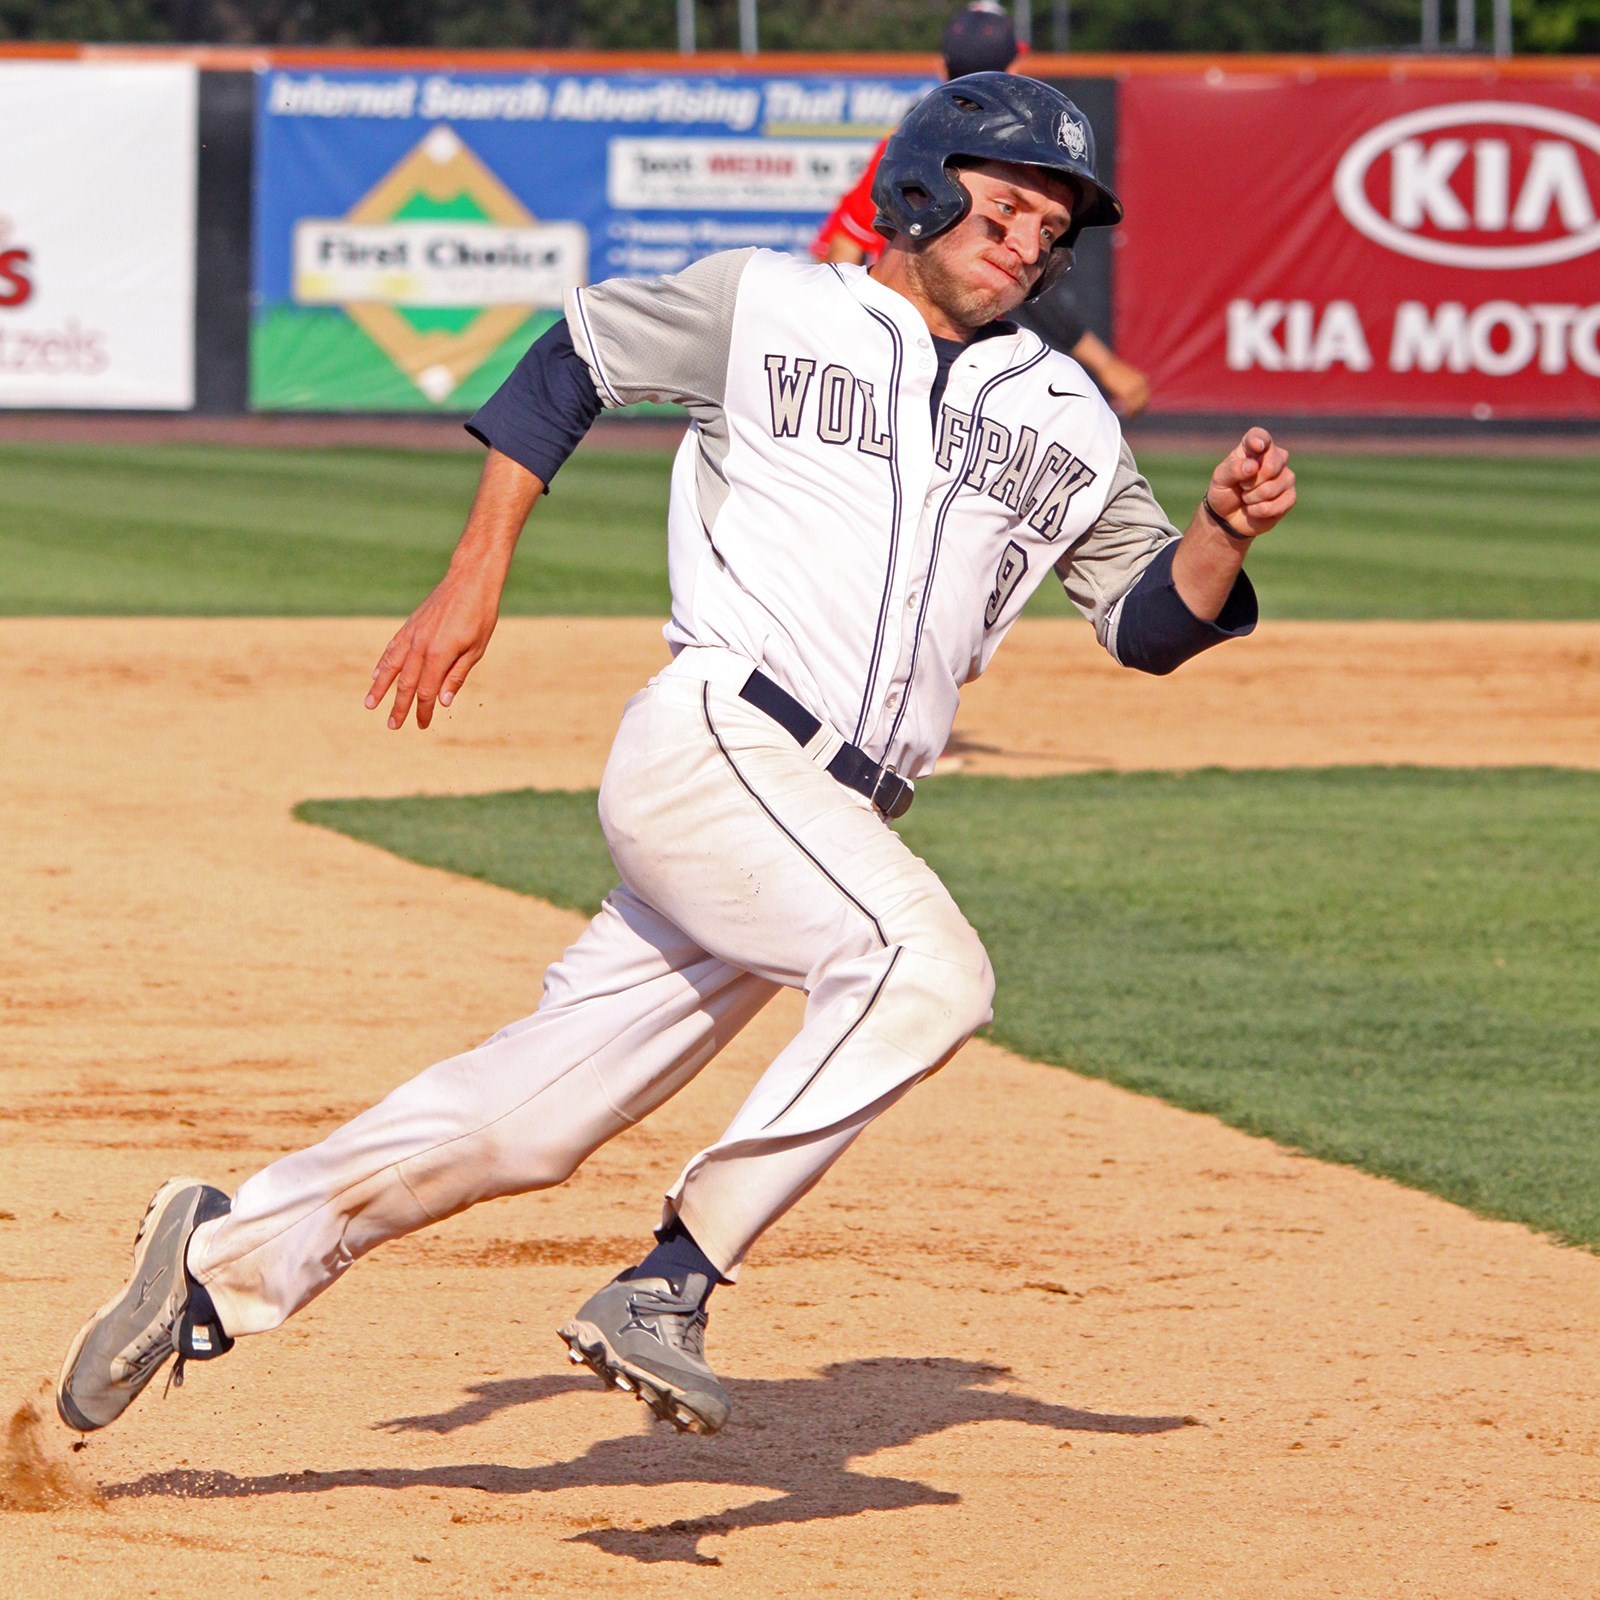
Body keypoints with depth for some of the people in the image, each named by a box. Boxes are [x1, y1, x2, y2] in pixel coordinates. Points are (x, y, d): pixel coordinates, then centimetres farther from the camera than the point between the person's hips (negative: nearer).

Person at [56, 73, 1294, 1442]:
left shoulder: (1065, 421, 16)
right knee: (927, 967, -29)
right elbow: (572, 361, 17)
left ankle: (224, 1258, 18)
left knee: (528, 1119, 5)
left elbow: (1154, 622, 15)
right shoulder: (767, 307, 6)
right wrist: (475, 580, 11)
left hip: (834, 823, 5)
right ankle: (670, 1285, -24)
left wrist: (1227, 529, -6)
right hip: (713, 745, -5)